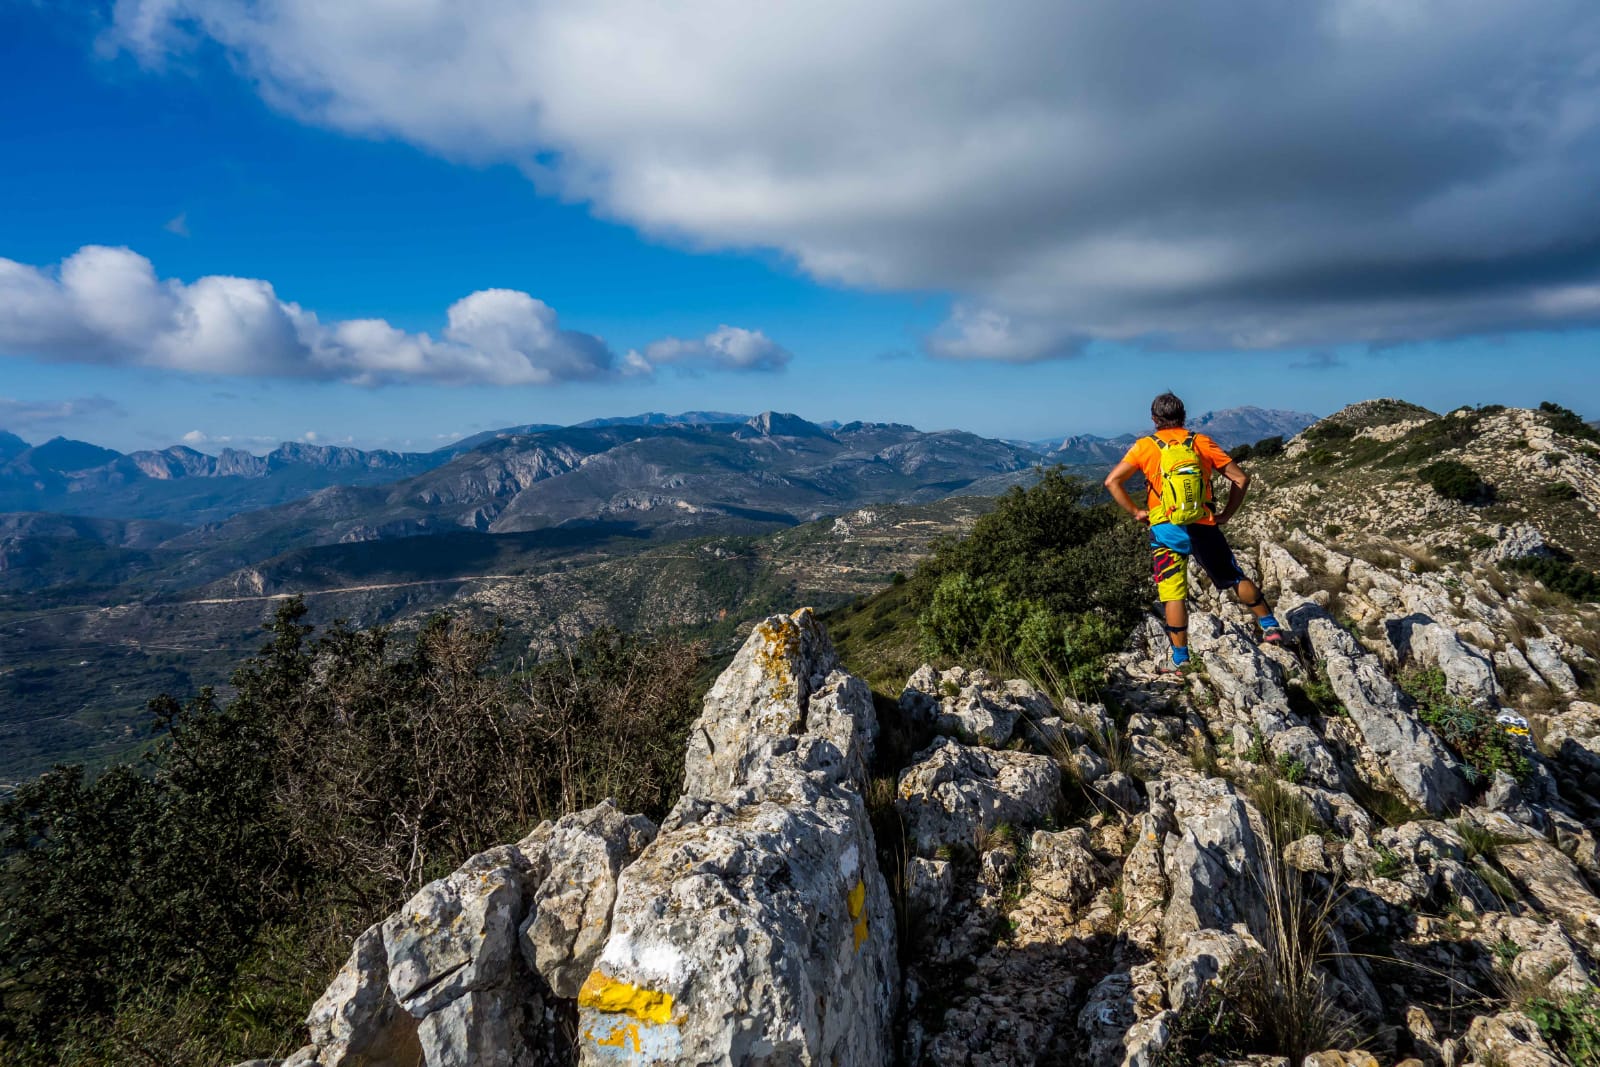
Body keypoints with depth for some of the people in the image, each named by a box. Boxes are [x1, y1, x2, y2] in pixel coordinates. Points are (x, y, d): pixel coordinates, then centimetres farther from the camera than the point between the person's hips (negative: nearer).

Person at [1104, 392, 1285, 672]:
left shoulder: (1145, 446, 1)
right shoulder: (1202, 442, 6)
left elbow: (1112, 481, -7)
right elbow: (1241, 478, 5)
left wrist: (1135, 511, 1)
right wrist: (1226, 514, 11)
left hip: (1166, 529, -2)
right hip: (1204, 527, 2)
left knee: (1173, 595, 1)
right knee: (1235, 578, 19)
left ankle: (1180, 659, 3)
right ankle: (1270, 626, 29)